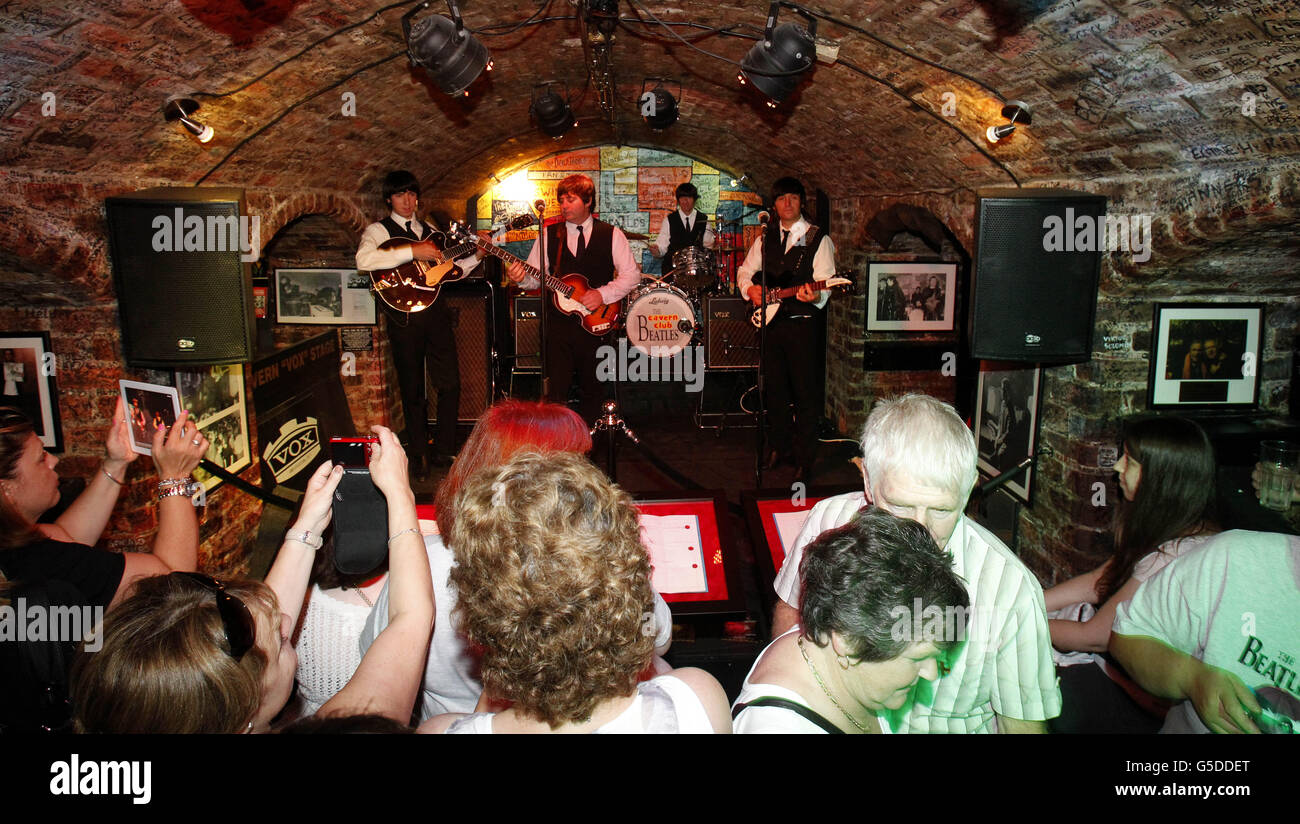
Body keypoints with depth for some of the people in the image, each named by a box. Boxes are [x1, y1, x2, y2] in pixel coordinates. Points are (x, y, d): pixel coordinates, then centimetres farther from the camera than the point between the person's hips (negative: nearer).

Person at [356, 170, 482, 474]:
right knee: (412, 389, 4)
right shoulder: (379, 230, 0)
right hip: (404, 318, -4)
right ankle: (420, 454, 17)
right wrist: (412, 252, -24)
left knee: (450, 383, 2)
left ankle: (444, 451, 14)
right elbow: (363, 260, -22)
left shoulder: (429, 231, 18)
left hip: (436, 312, 5)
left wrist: (475, 257, 4)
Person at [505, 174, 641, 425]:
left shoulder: (611, 235, 3)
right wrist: (522, 278, -18)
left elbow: (632, 274, 1)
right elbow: (536, 277, 5)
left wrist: (603, 294, -12)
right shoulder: (550, 234, 7)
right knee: (556, 391, -6)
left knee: (592, 390, 10)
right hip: (559, 325, 0)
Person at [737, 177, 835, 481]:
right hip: (770, 320, 5)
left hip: (802, 322, -5)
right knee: (775, 389, 12)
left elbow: (825, 282, -10)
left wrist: (814, 295, -31)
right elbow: (745, 271, 19)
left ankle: (804, 459, 6)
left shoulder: (818, 239, -1)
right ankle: (779, 447, 27)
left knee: (805, 393, -3)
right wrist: (750, 288, -3)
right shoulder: (764, 239, 13)